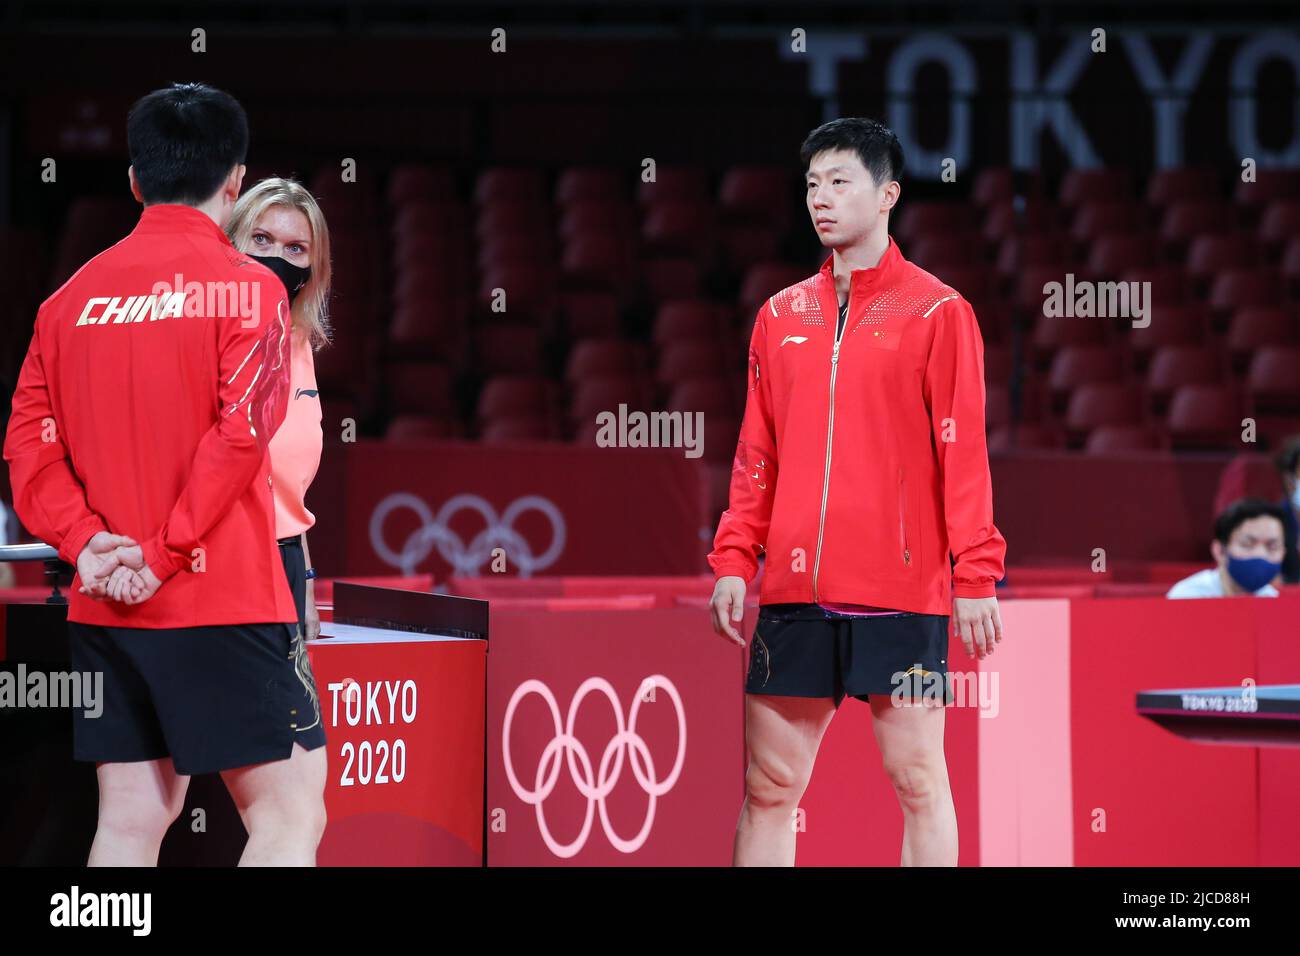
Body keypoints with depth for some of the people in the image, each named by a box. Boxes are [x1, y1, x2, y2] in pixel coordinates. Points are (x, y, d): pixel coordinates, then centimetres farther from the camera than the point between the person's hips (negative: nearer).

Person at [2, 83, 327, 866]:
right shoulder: (245, 286, -6)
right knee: (289, 810, 0)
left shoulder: (73, 296, 9)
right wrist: (165, 555, -13)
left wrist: (86, 541, -5)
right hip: (222, 601, -6)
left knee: (133, 816, 8)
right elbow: (240, 433, -15)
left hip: (103, 610, 6)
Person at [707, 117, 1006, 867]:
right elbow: (757, 455, 16)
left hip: (901, 592, -4)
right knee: (770, 784, 4)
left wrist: (976, 576, -11)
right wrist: (735, 559, 6)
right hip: (794, 593, 4)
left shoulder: (937, 312, 0)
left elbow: (964, 452, -5)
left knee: (918, 778, -1)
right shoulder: (780, 317, 14)